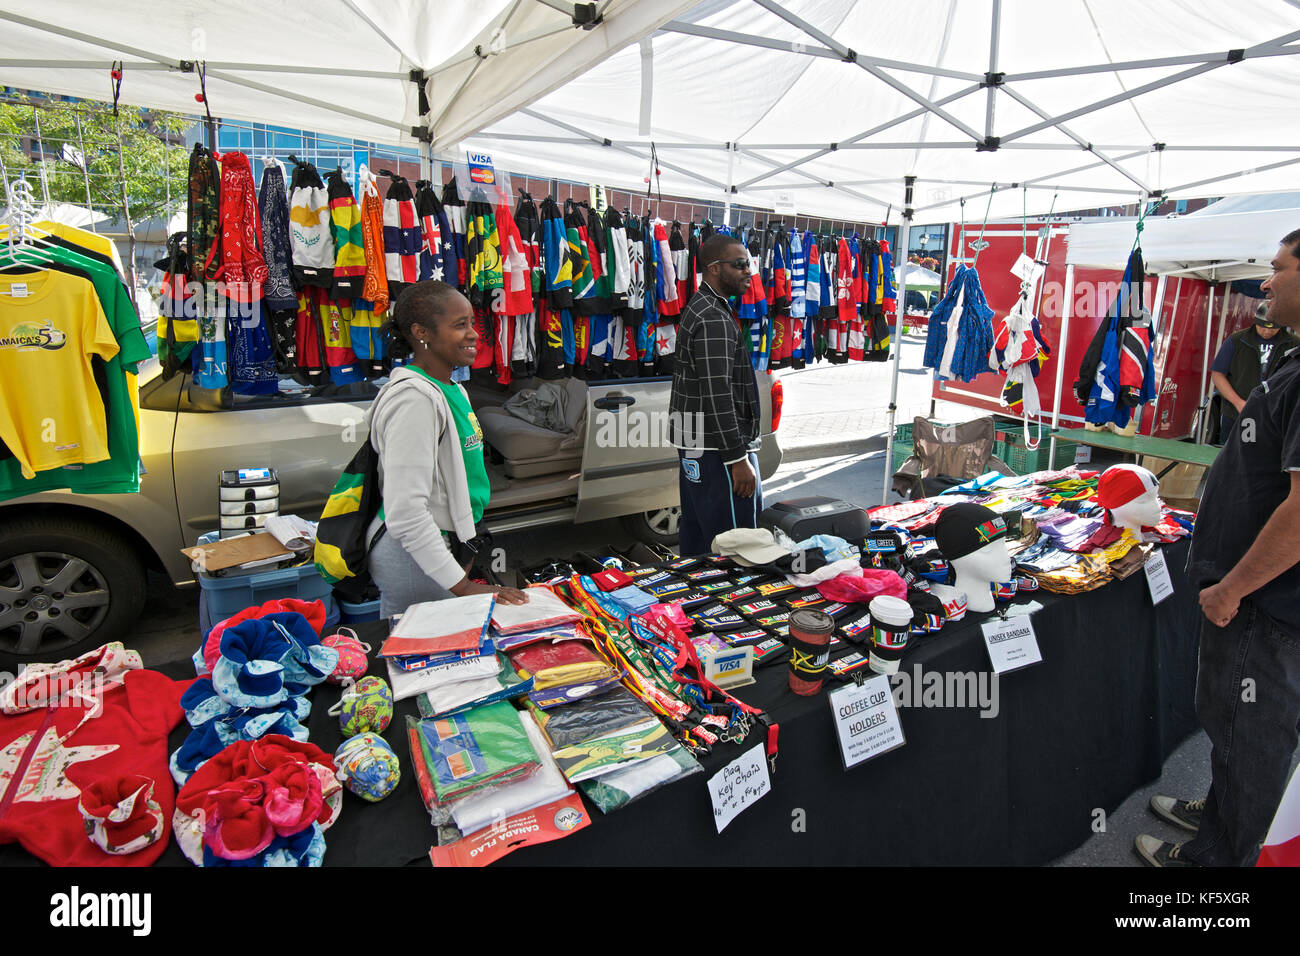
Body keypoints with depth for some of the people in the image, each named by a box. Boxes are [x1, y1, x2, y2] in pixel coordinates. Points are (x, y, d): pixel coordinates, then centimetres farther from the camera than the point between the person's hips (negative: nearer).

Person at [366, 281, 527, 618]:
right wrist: (462, 585, -24)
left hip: (441, 547, 9)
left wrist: (465, 547, 22)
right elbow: (404, 512, -26)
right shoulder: (415, 399, -21)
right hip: (414, 554, -9)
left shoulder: (453, 390, 10)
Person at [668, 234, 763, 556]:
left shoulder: (699, 308, 17)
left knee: (696, 525, 17)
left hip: (691, 442, 11)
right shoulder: (714, 320, -16)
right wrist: (738, 458, -21)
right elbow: (718, 395, -22)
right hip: (716, 445, -11)